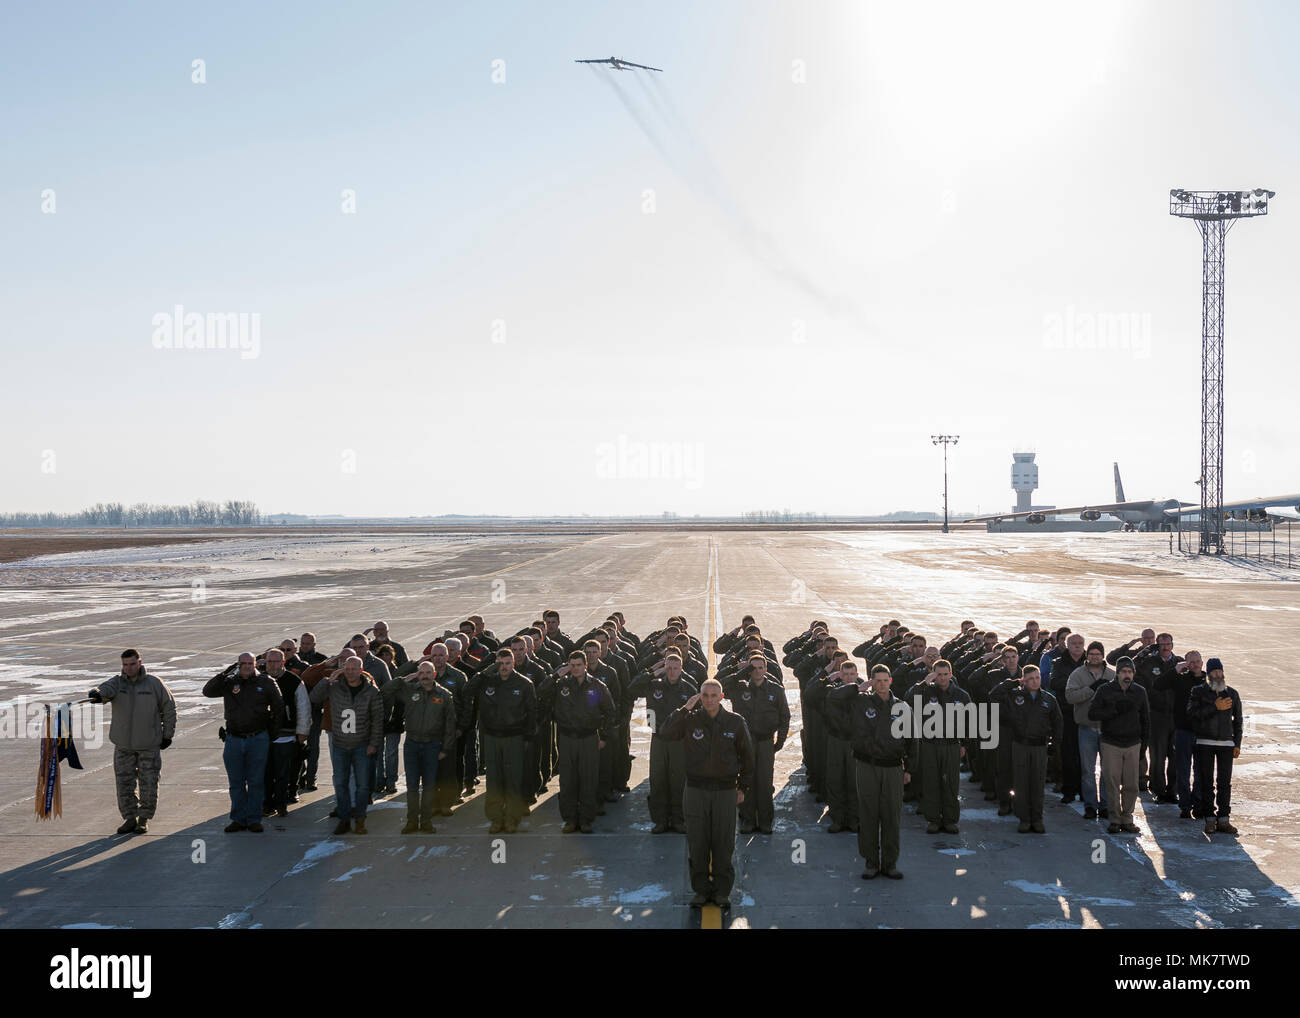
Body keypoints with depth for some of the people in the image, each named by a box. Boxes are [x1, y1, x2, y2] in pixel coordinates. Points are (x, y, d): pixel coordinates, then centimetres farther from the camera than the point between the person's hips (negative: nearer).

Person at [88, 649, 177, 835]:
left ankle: (144, 819, 17)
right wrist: (96, 694, -48)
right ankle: (129, 818, 20)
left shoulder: (154, 683, -4)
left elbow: (169, 707, 4)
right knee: (124, 783, 6)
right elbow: (106, 689, -24)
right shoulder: (117, 682, -1)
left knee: (149, 784, 2)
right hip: (123, 745, 2)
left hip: (149, 745, -2)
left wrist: (167, 734, 3)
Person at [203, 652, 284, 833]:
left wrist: (273, 733, 7)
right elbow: (208, 691, -8)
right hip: (233, 740, 2)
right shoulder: (229, 682, 4)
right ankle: (238, 819, 16)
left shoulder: (266, 682, 1)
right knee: (236, 783, 7)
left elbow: (278, 707, 9)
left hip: (258, 739, -2)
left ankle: (254, 819, 12)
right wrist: (225, 673, -14)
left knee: (256, 782, 4)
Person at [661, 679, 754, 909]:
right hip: (696, 789, 0)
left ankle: (722, 890, 14)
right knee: (697, 842, 3)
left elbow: (747, 755, 10)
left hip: (725, 790, 0)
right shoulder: (691, 720, 0)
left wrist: (743, 787, 8)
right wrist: (685, 709, -17)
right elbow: (667, 733, -15)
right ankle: (701, 889, 14)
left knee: (723, 843, 3)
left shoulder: (735, 722, 1)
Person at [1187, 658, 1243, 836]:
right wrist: (1215, 707, -17)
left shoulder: (1232, 694, 11)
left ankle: (1224, 819, 4)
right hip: (1204, 743, -2)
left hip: (1226, 743, 2)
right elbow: (1192, 712, -12)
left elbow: (1237, 720, 16)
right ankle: (1209, 819, 4)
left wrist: (1237, 744, 10)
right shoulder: (1198, 691, 2)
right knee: (1206, 783, -1)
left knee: (1225, 782, -1)